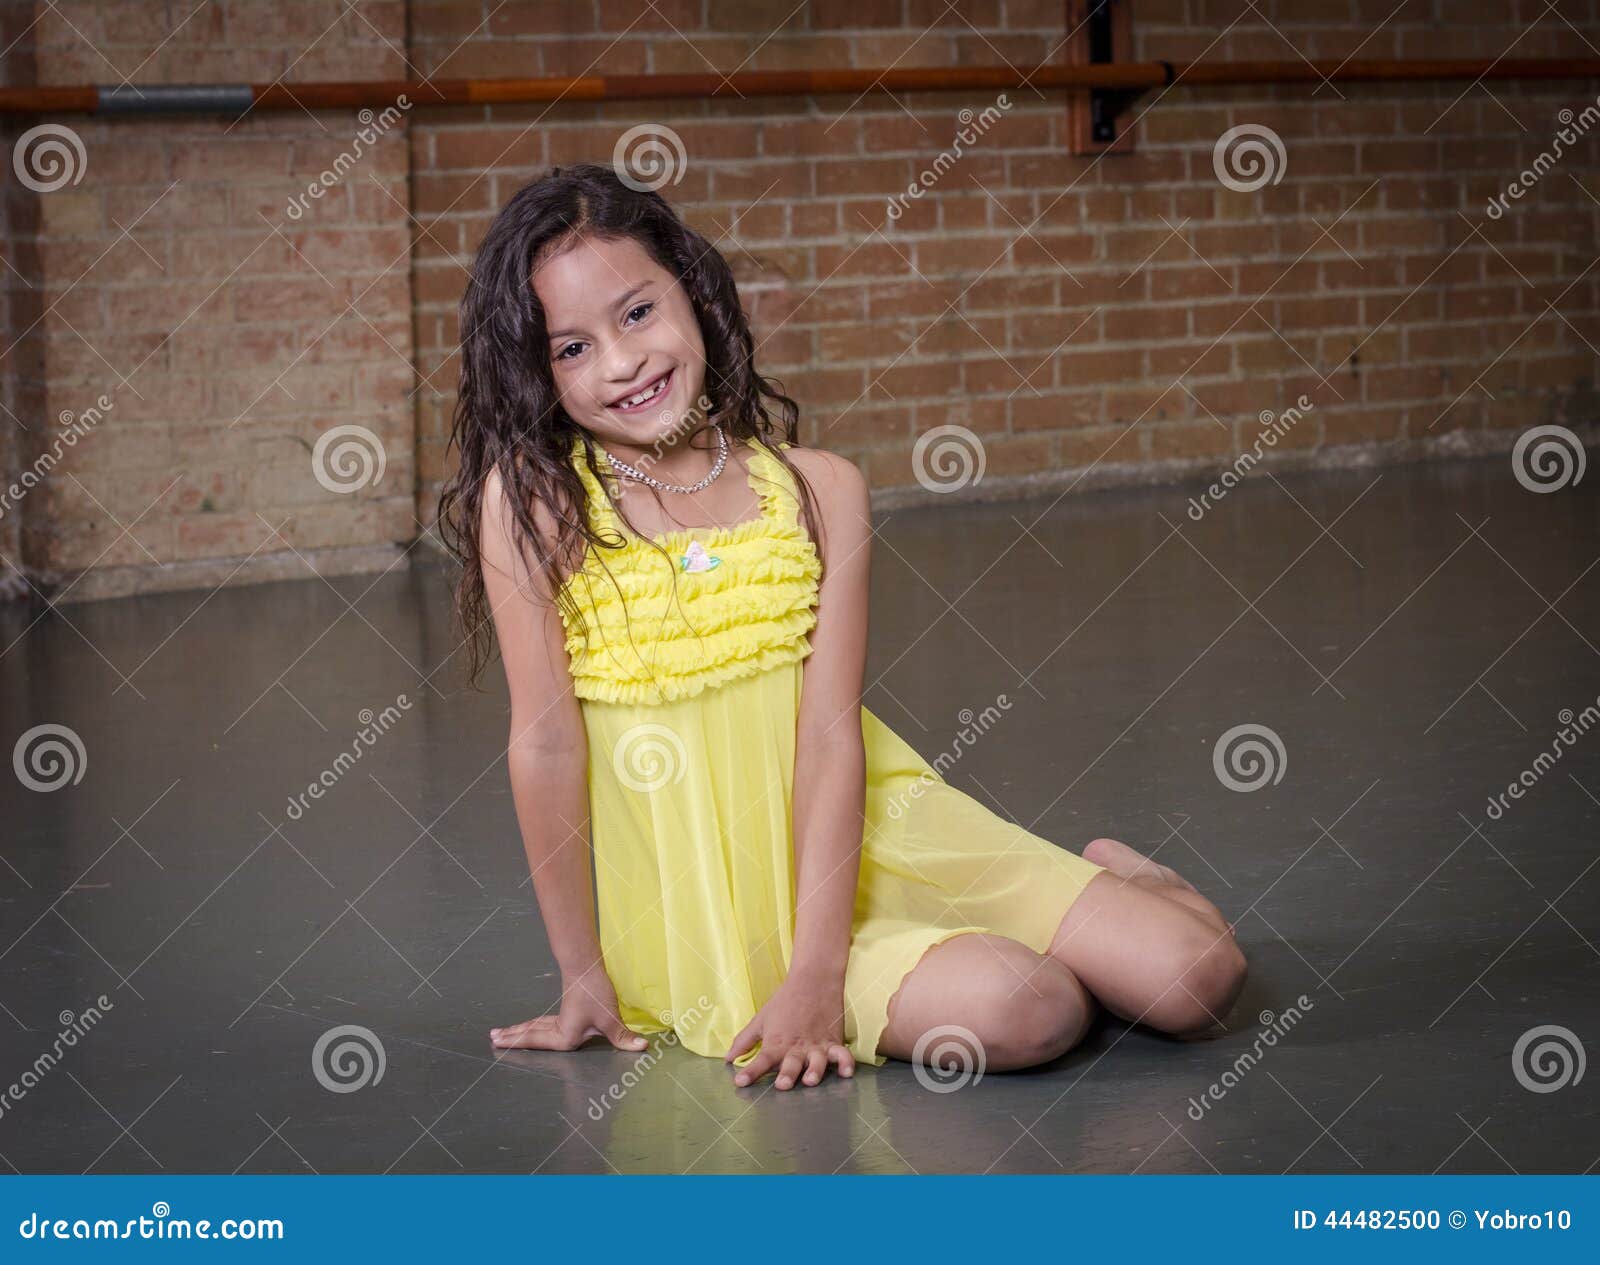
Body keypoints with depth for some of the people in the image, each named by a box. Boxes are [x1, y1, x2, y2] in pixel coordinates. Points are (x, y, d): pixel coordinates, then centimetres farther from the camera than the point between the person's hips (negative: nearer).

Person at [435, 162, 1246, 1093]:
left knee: (1198, 980, -7)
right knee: (1024, 1012, -27)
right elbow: (547, 744, -11)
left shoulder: (819, 491, -3)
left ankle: (1113, 878, 25)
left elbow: (831, 736, -10)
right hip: (719, 920, -3)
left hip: (864, 837, 3)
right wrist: (585, 977, -9)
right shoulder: (529, 500, -11)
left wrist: (817, 973, -18)